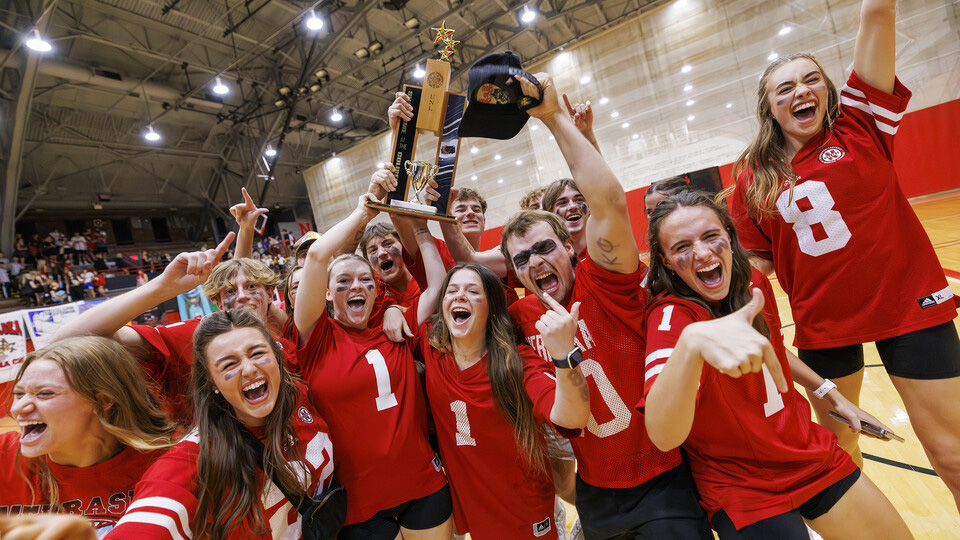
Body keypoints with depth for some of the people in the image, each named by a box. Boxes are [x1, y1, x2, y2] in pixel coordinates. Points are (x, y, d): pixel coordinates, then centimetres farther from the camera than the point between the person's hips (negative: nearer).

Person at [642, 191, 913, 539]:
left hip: (812, 455, 6)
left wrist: (828, 392, 19)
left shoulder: (754, 283, -6)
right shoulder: (671, 315, -27)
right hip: (740, 489, -6)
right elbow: (664, 436, -45)